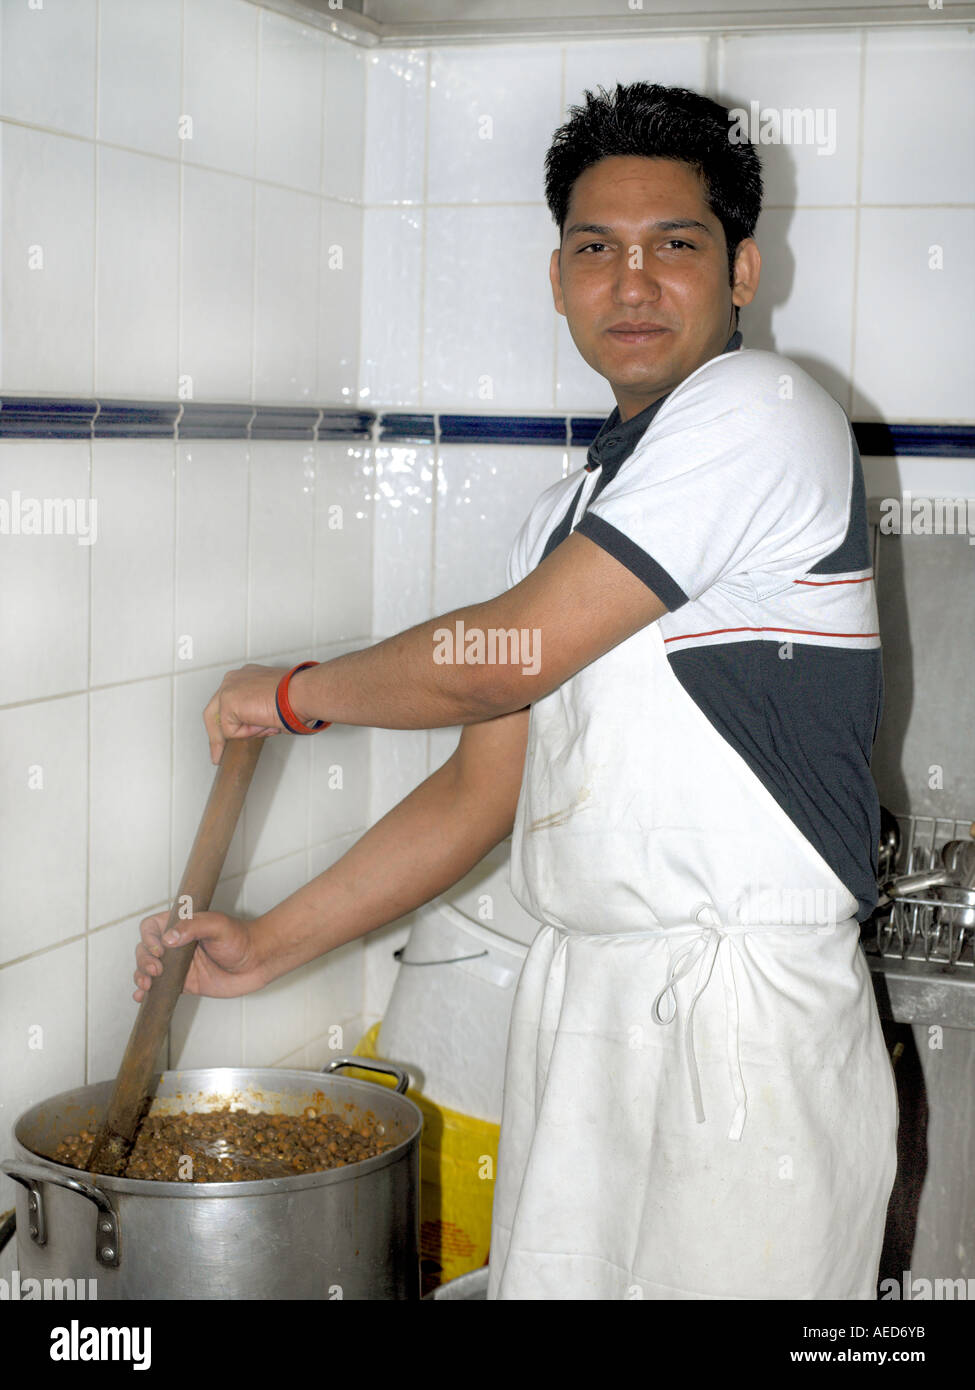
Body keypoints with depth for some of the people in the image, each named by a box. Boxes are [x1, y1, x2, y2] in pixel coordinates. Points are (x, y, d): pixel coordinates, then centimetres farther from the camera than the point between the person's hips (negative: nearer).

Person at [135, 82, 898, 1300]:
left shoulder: (760, 411, -10)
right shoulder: (566, 514, 16)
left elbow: (502, 661, -14)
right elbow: (482, 790, 17)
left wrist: (290, 693, 3)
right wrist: (266, 947, 14)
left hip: (747, 1012, -7)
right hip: (576, 1000, 8)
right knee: (547, 1275, 11)